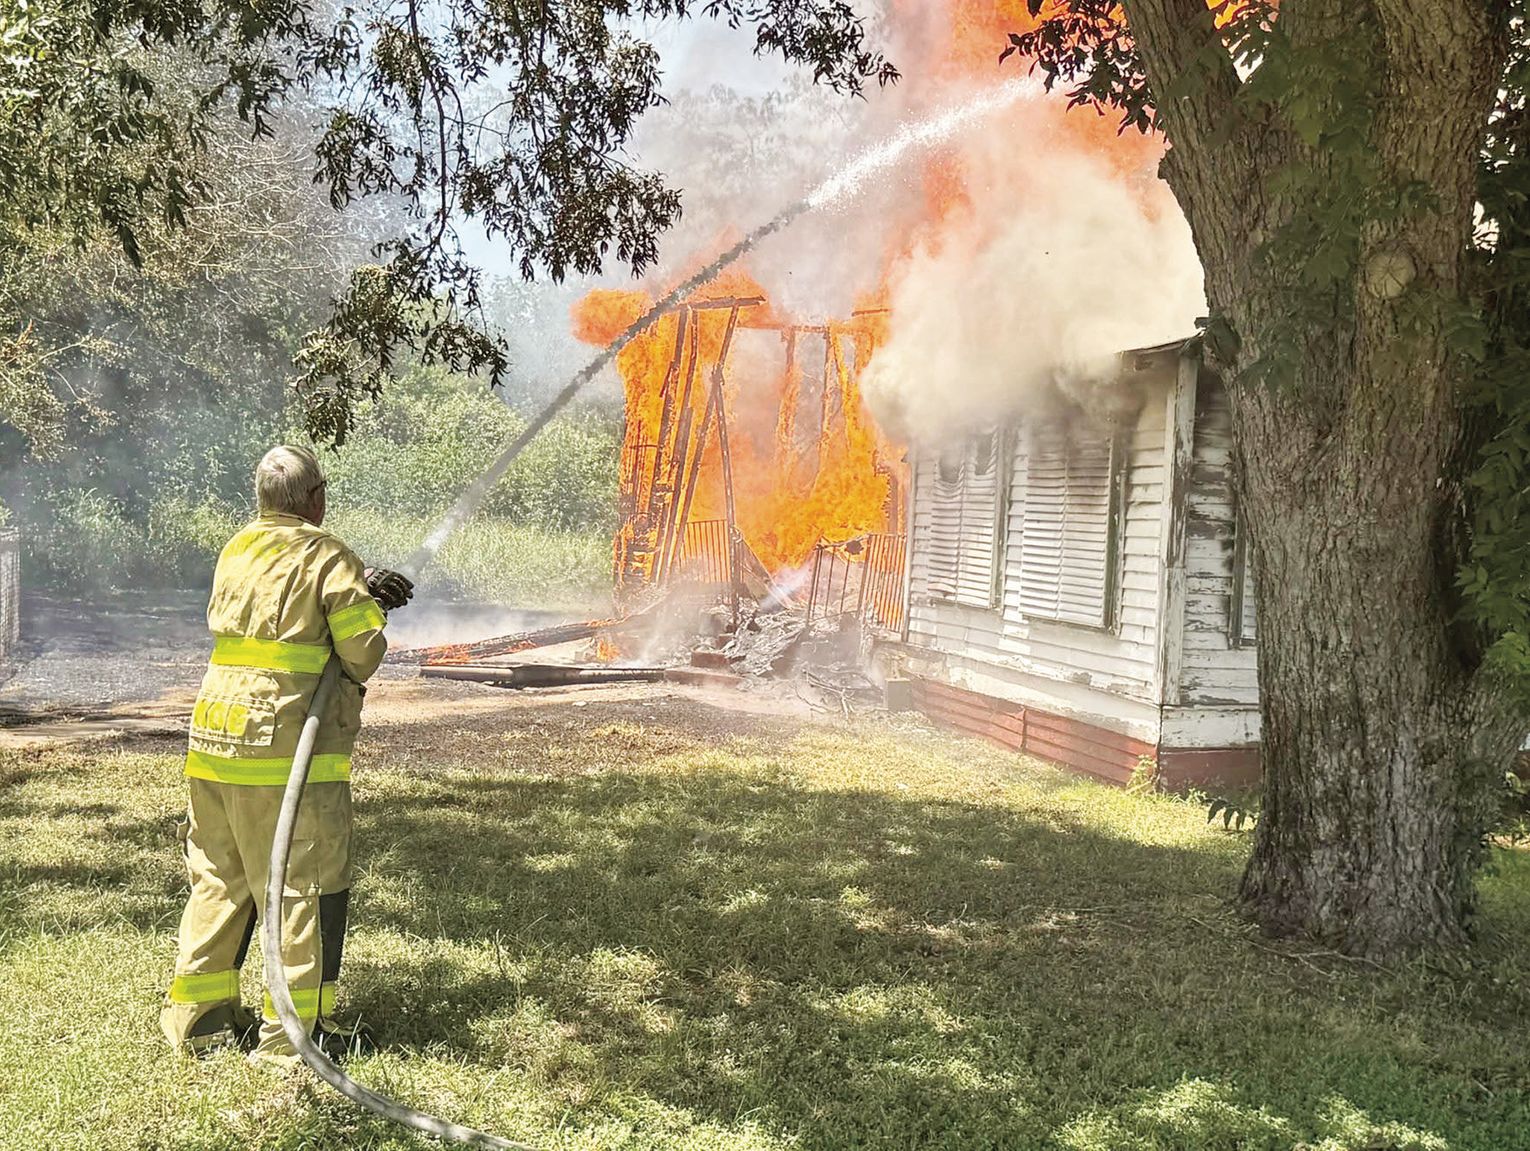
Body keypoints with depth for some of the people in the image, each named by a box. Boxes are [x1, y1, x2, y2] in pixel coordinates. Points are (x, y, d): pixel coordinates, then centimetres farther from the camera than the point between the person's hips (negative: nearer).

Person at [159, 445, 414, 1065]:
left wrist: (362, 590, 9)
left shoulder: (235, 551, 14)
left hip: (214, 734, 8)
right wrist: (351, 680, 9)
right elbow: (362, 646, -12)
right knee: (305, 885, 2)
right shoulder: (327, 556, -8)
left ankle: (197, 1013, 25)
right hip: (286, 740, -7)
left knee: (219, 877, 18)